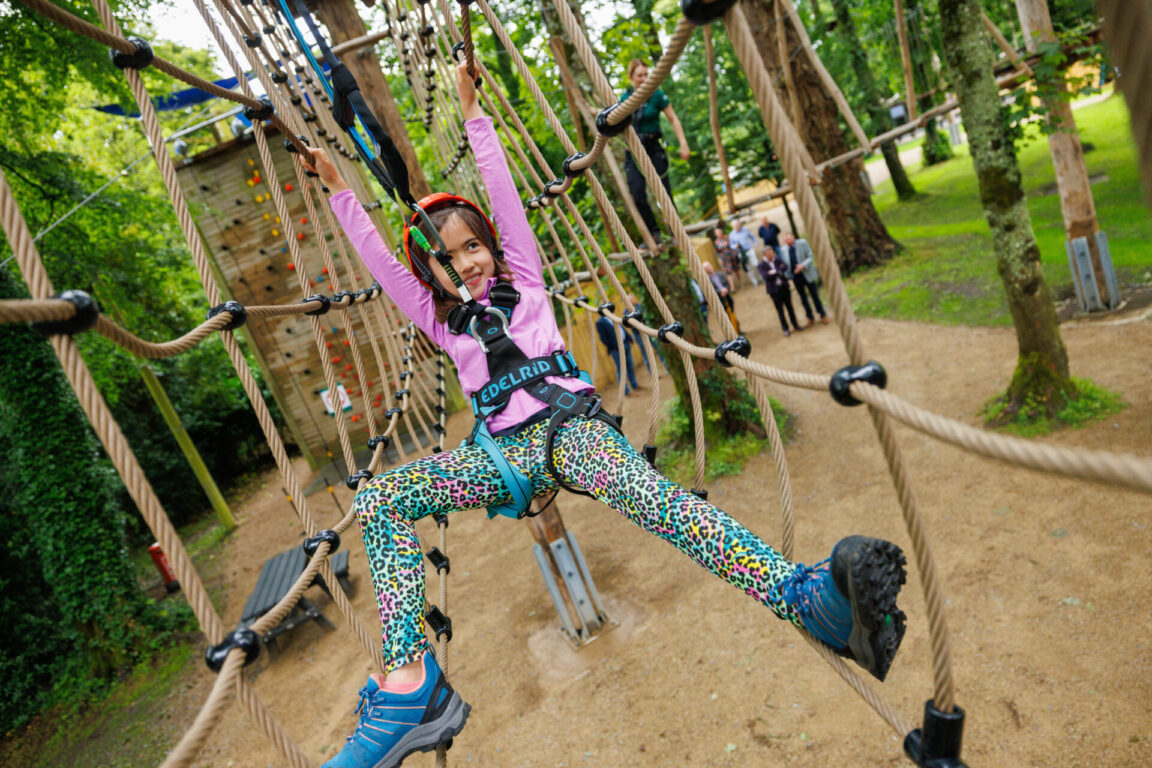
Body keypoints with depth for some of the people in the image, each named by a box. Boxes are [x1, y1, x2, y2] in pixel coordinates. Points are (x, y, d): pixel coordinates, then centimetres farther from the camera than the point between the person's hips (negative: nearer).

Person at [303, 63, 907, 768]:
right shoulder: (441, 319, 24)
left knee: (641, 490, -35)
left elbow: (505, 193, 18)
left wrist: (473, 114, 22)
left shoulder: (522, 281, 19)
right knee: (378, 497, -18)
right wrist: (338, 189, 29)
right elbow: (377, 260, 25)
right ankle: (408, 682, -30)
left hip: (568, 424, -3)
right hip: (503, 449, 3)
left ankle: (806, 594, -53)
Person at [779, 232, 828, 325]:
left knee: (814, 295, 8)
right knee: (803, 298, 13)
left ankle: (823, 315, 23)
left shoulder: (802, 243, -9)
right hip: (795, 276, 2)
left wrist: (803, 265, -25)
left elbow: (810, 257, -9)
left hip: (807, 274, -2)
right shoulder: (783, 249, -3)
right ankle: (810, 317, 27)